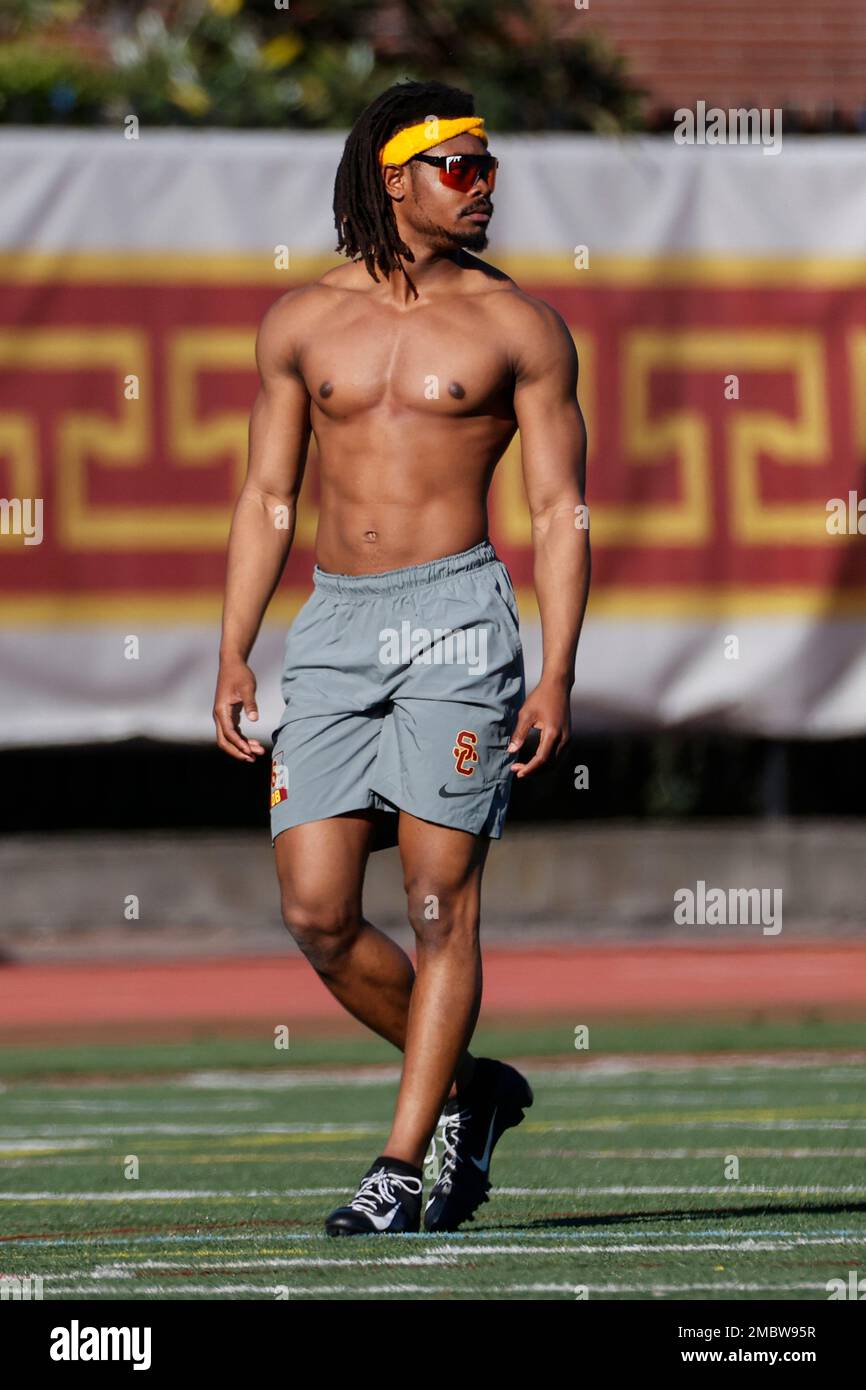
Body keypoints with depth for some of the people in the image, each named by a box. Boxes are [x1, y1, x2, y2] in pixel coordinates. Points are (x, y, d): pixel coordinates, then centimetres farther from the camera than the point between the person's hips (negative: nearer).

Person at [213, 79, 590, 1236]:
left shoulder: (517, 326, 3)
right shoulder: (302, 322, 10)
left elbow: (561, 510, 1)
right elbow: (267, 498, 15)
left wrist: (558, 673, -9)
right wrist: (233, 655, 7)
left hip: (454, 617, -3)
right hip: (333, 622, 3)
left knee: (440, 904, -7)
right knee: (317, 912, -2)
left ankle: (403, 1166, -2)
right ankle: (469, 1091, 19)